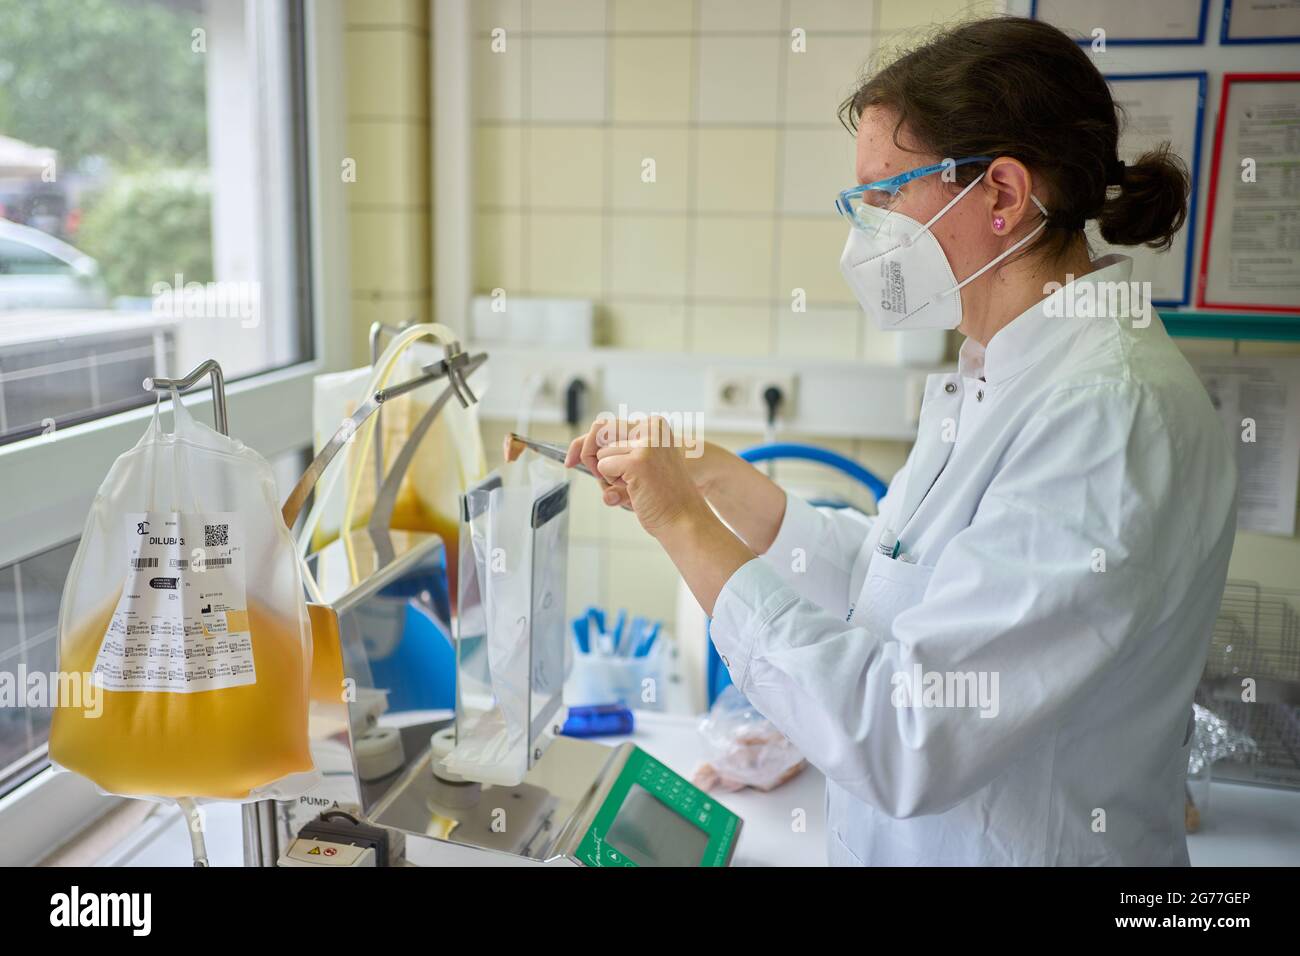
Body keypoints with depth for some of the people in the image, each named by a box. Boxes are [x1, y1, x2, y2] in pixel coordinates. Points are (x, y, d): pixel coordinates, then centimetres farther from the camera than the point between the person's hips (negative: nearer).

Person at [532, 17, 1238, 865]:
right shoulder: (997, 378, 3)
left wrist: (687, 525, -23)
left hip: (1016, 844, -8)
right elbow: (884, 576, 9)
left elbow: (900, 745, -31)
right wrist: (712, 476, 1)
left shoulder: (1110, 412, -28)